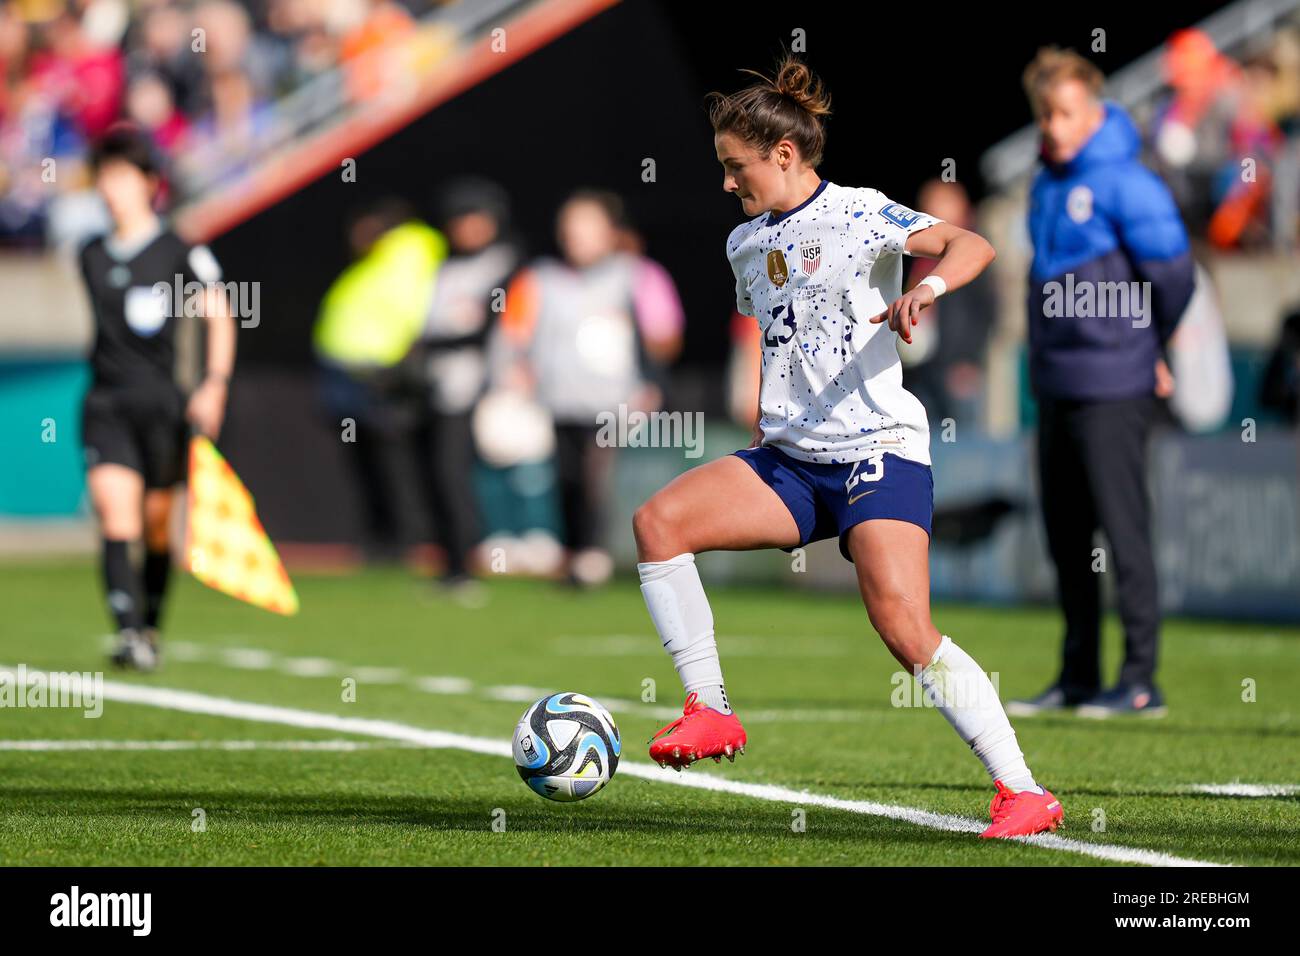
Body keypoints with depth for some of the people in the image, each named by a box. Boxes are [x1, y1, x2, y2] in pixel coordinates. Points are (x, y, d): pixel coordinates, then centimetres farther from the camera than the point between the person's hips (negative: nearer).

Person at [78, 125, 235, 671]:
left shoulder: (181, 253, -3)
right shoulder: (91, 257, 9)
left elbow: (218, 317, 0)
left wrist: (215, 384, -11)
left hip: (164, 401, -2)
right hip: (105, 403, 2)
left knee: (157, 524, 7)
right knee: (115, 518, -16)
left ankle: (150, 628, 27)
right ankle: (128, 631, -25)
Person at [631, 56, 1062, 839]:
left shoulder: (858, 214, -5)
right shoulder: (747, 245, 17)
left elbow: (972, 246, -18)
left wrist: (927, 288, -37)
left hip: (879, 451, -7)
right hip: (789, 462, 7)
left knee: (904, 628, -20)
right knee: (658, 522, -13)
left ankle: (1025, 794, -14)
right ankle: (710, 713, -5)